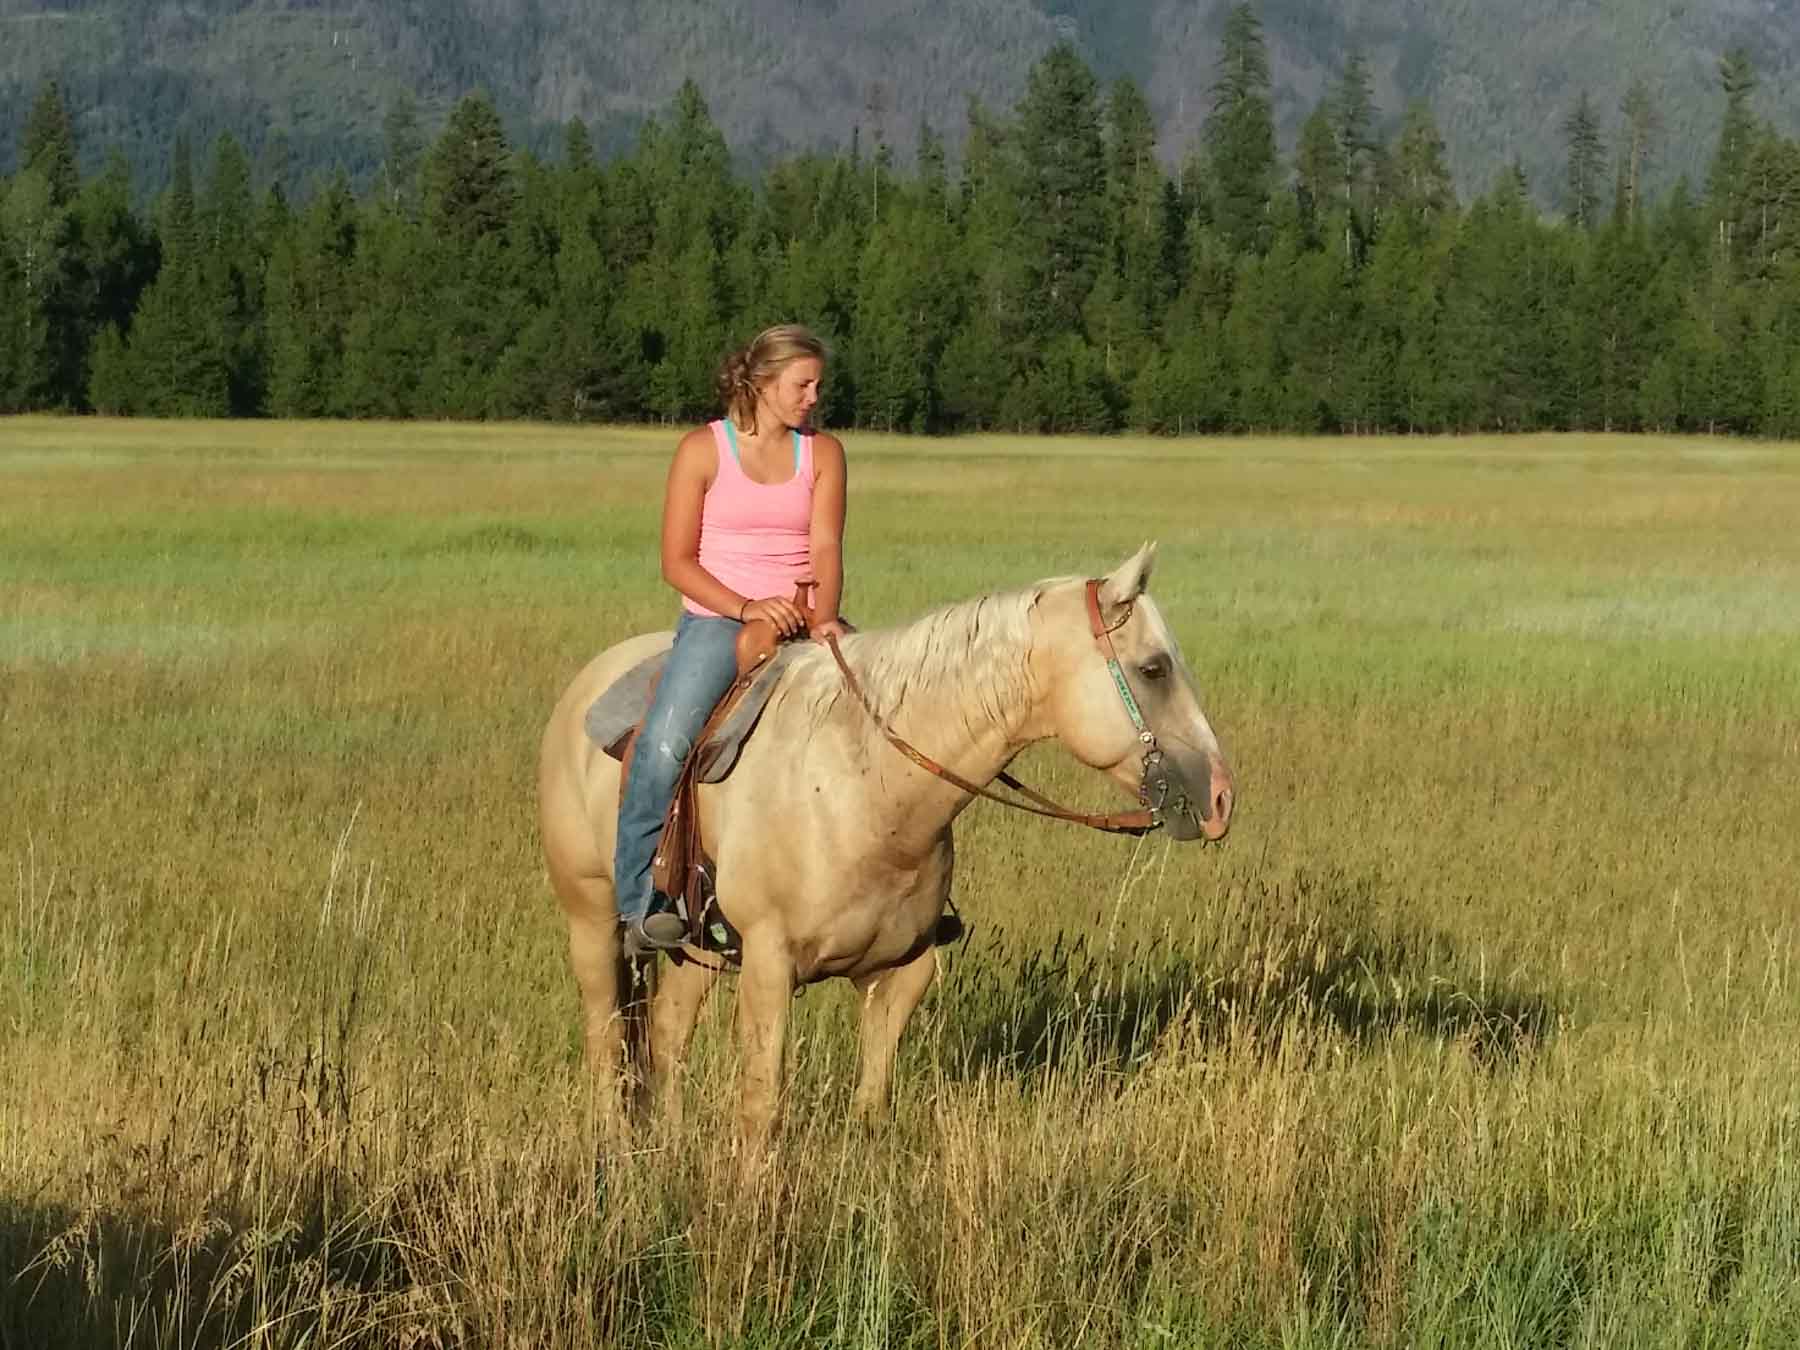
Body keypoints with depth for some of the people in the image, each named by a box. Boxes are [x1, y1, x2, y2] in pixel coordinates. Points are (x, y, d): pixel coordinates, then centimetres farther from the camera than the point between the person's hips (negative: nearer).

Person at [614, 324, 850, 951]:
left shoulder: (824, 453, 10)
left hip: (802, 625, 4)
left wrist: (824, 618, -21)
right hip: (716, 621, -3)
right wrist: (746, 607, -18)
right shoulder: (703, 450, 1)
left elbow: (825, 548, -1)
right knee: (664, 742, -27)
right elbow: (677, 562, -3)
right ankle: (641, 900, -16)